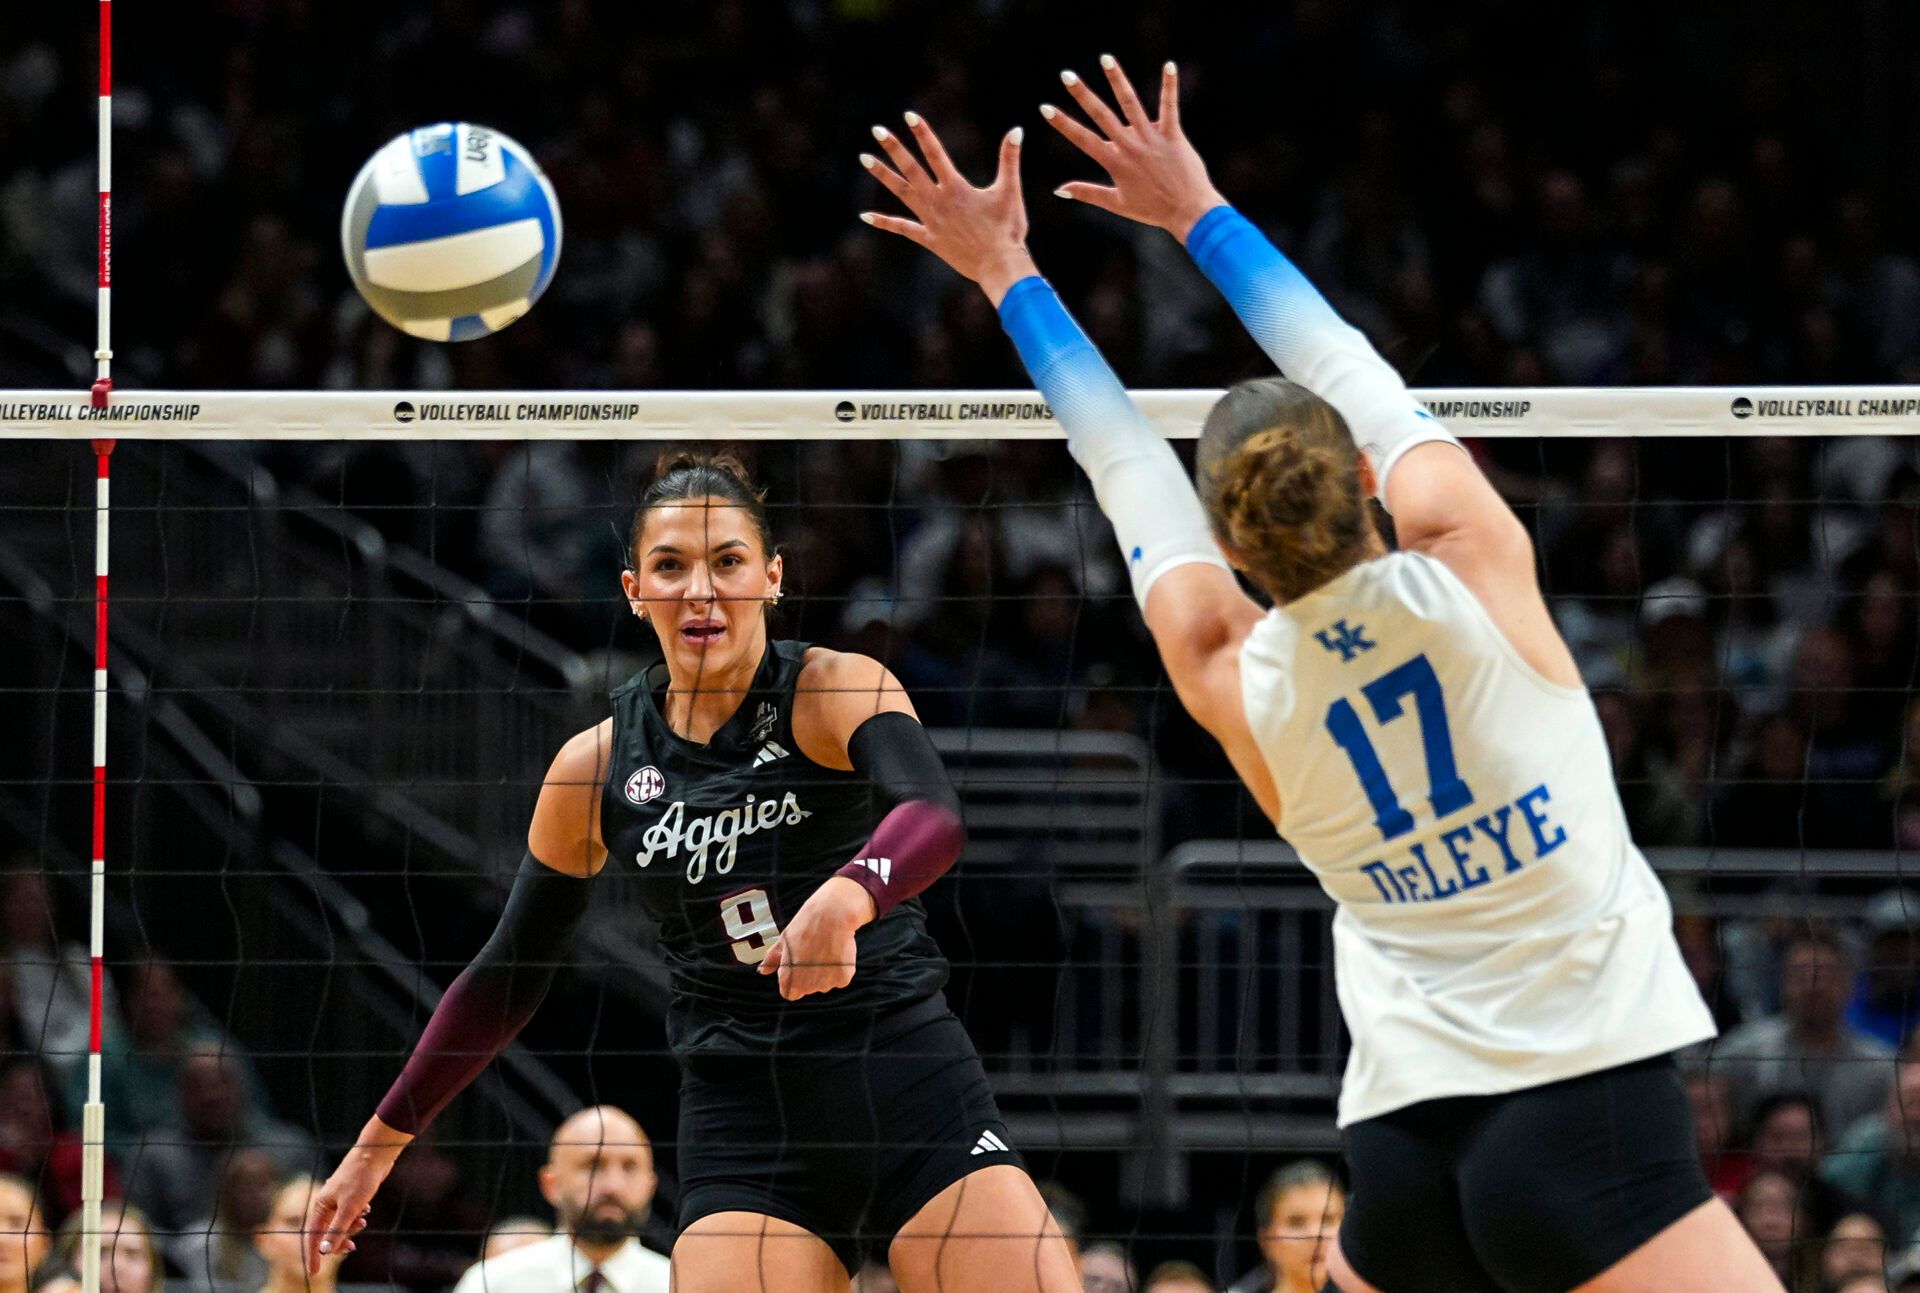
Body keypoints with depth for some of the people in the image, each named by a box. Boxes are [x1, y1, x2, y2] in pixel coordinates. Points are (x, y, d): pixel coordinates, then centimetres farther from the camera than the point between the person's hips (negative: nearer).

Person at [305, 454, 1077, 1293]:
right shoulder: (595, 770, 5)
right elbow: (508, 974, 17)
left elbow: (934, 816, -26)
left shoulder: (838, 691, -5)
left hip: (912, 1088, -2)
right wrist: (383, 1138, 20)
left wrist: (845, 898, -47)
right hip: (745, 1122, 2)